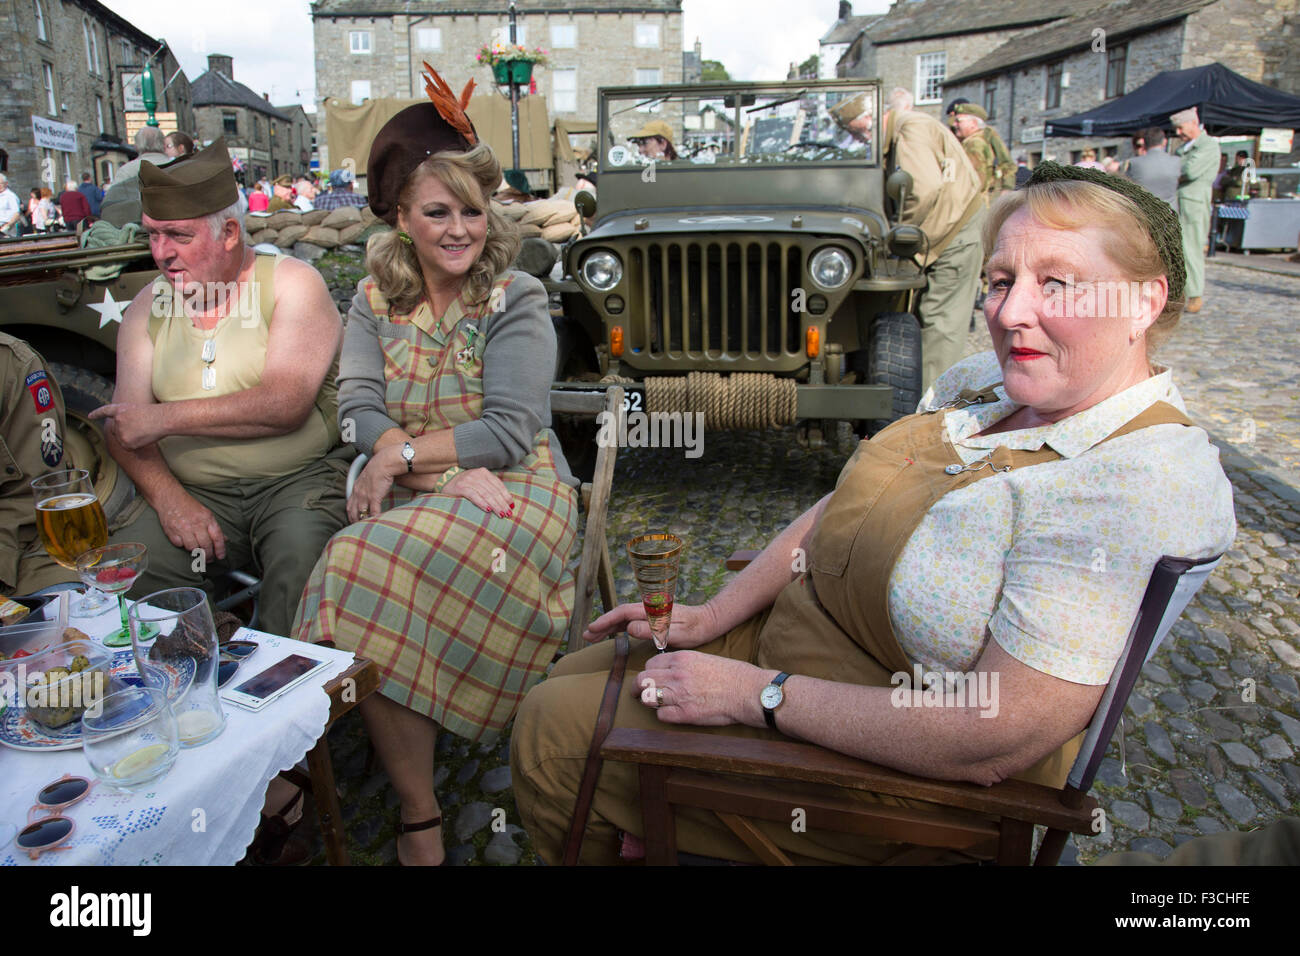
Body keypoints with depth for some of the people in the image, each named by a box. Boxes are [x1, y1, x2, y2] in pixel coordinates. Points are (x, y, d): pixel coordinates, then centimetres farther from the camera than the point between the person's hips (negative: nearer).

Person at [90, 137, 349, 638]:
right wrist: (168, 497, -12)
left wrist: (166, 417, -13)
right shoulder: (146, 306, 13)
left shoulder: (291, 282, -1)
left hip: (298, 481, -4)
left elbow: (286, 404, -15)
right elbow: (123, 424, 7)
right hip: (192, 490, 4)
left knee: (303, 561, -32)